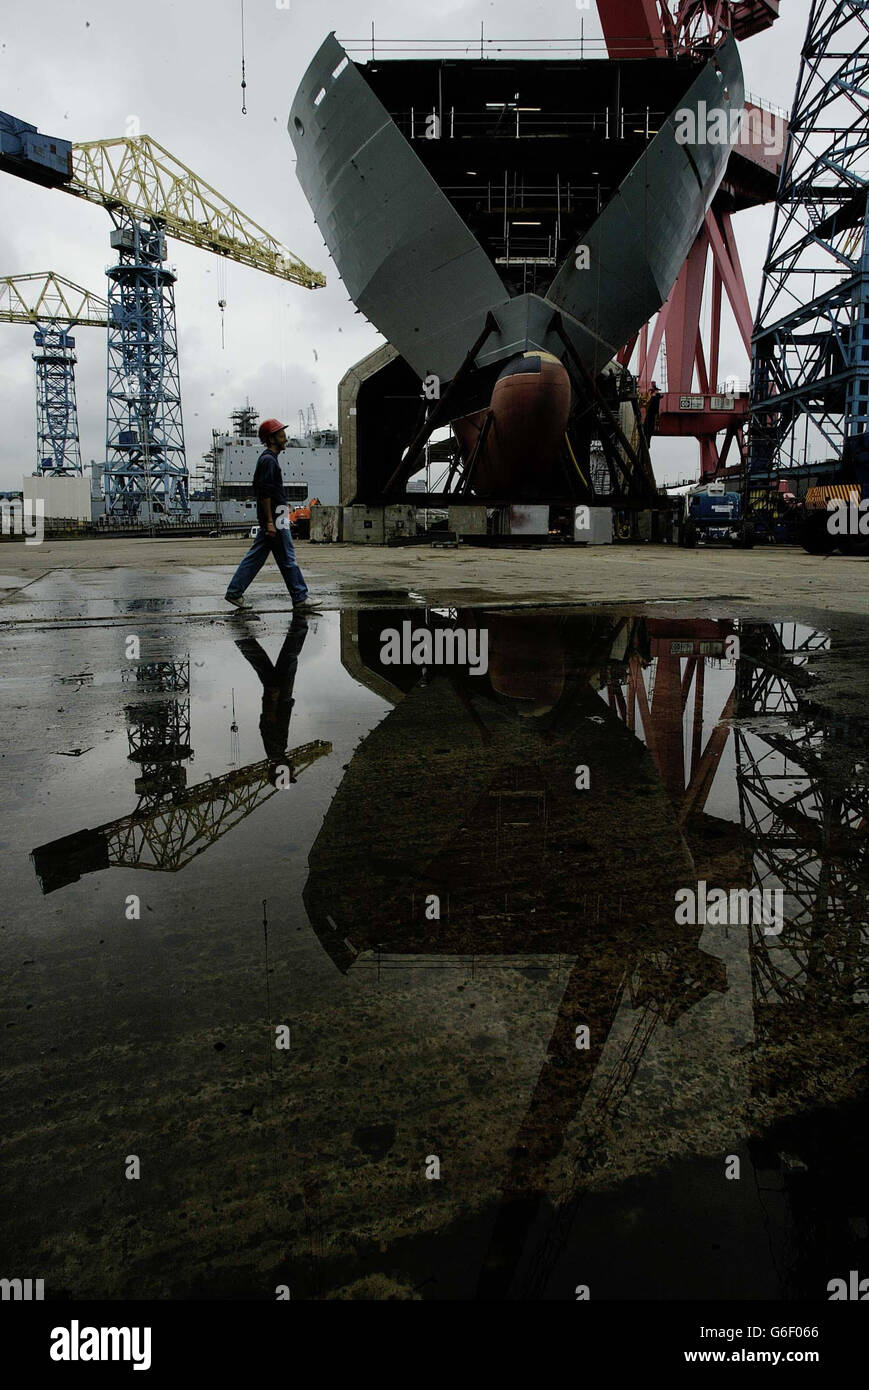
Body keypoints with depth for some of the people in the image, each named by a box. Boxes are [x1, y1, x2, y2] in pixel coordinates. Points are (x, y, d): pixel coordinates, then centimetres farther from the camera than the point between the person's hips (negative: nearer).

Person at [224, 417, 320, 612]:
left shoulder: (266, 459, 18)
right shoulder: (269, 460, -14)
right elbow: (265, 493, -20)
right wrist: (270, 522, -23)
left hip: (272, 518, 10)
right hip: (274, 518, -10)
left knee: (256, 557, 11)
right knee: (288, 560, -4)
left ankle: (234, 592, 14)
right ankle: (300, 599, 1)